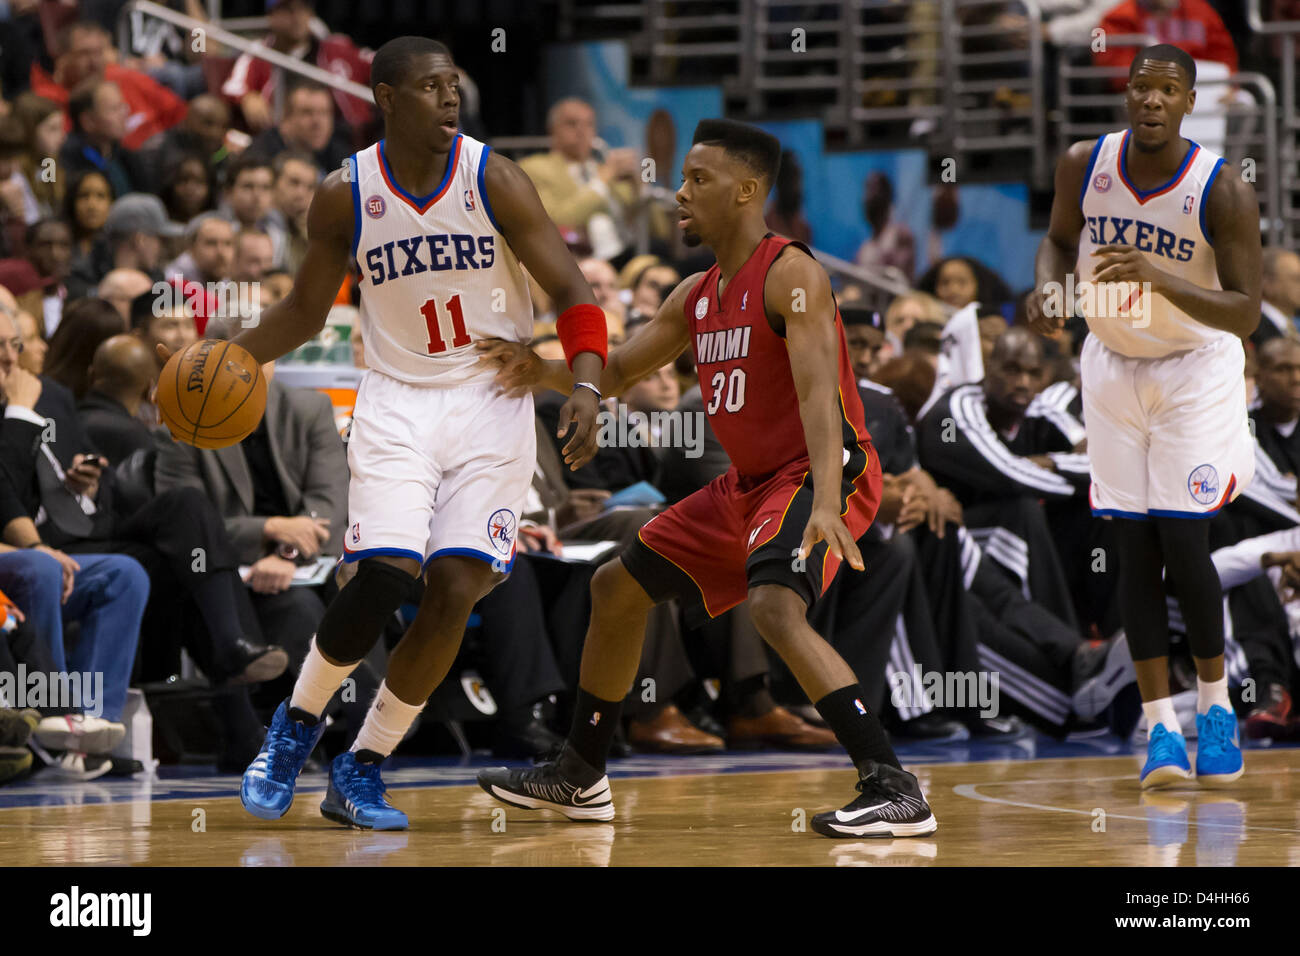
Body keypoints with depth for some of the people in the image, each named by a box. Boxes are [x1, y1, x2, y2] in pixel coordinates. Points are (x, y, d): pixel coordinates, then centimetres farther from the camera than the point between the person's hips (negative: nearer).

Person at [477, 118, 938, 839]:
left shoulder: (790, 274, -17)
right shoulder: (697, 296, 11)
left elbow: (818, 390, -29)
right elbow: (614, 374, 17)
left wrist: (825, 504, -42)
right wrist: (540, 372, -4)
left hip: (821, 473, -10)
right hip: (750, 482, 10)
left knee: (774, 606, -33)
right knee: (616, 588, 15)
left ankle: (894, 791, -34)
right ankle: (579, 779, 30)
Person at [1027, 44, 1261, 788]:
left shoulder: (1224, 192, -21)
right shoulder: (1085, 166, -10)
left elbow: (1246, 313, -23)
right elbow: (1060, 239, 9)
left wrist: (1162, 278, -37)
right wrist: (1049, 288, -13)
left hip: (1197, 371, -3)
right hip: (1112, 365, 3)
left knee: (1184, 544, -10)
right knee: (1135, 551, 0)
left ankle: (1216, 706, 11)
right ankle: (1160, 726, 5)